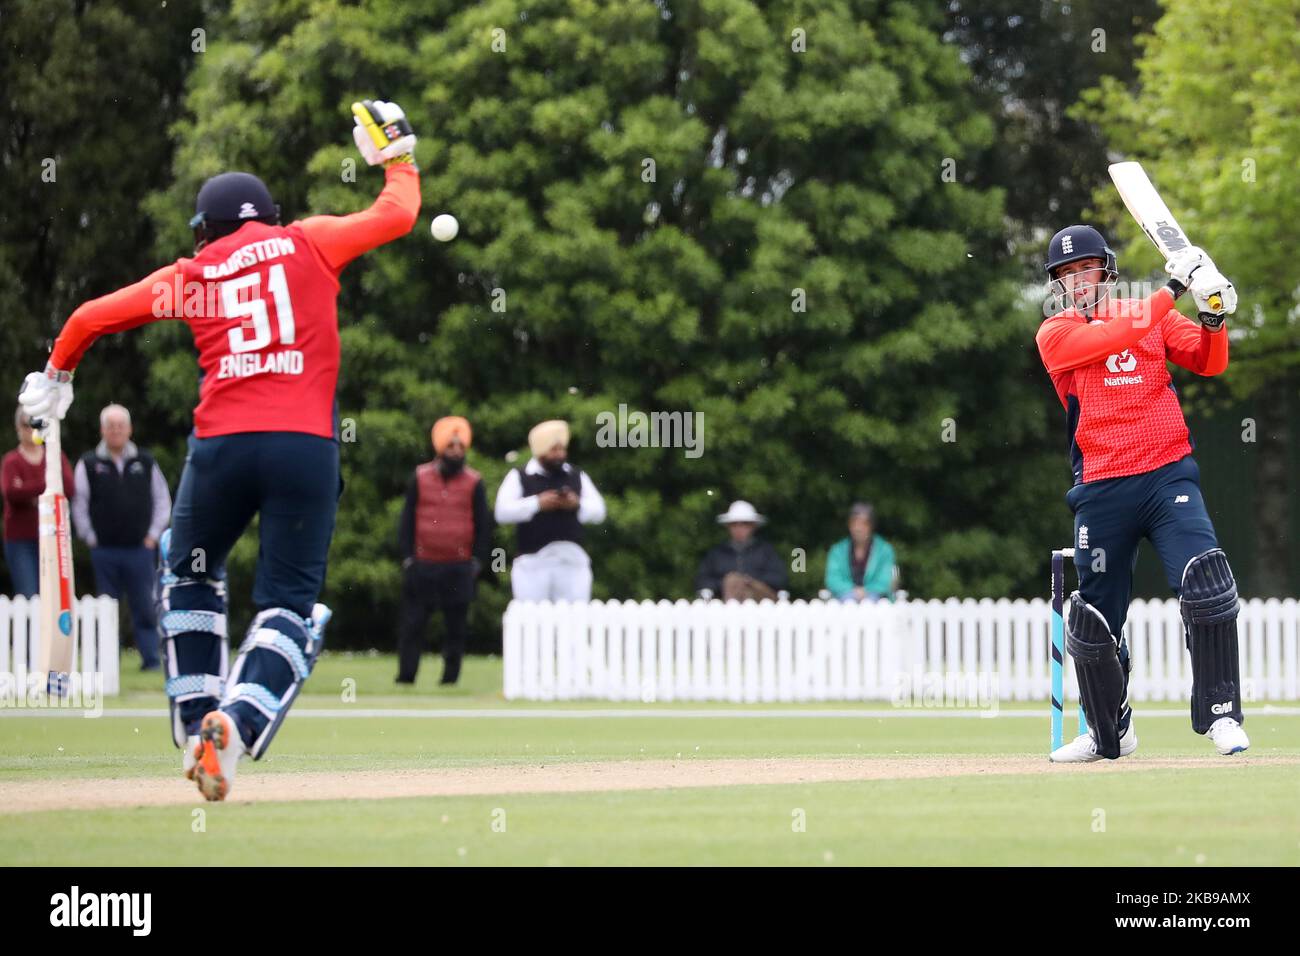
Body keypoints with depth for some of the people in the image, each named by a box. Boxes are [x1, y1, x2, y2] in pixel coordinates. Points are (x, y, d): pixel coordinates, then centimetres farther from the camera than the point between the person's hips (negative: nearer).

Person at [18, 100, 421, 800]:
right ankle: (238, 724, -21)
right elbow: (398, 214, 15)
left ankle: (196, 717, 16)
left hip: (221, 445, 1)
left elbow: (92, 316, 20)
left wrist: (57, 373, 39)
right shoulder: (308, 244, 11)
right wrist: (396, 152, 34)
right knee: (289, 603, 3)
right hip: (306, 445, -1)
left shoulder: (191, 277, 14)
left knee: (188, 576, 26)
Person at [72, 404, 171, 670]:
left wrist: (153, 535, 5)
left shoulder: (145, 463, 6)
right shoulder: (89, 464, 3)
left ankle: (151, 659, 1)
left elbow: (162, 500, 11)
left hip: (140, 549, 0)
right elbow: (78, 505, 6)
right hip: (104, 551, 0)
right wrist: (90, 537, 1)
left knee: (145, 608, -3)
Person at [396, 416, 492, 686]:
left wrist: (477, 561, 1)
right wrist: (407, 557, 3)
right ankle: (405, 679, 1)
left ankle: (450, 679, 10)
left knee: (456, 628, 4)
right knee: (412, 624, -1)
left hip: (459, 569, 0)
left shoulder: (474, 482, 4)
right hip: (423, 566, 0)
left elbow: (483, 525, 7)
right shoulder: (420, 478, 6)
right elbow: (407, 520, 9)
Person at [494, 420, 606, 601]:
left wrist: (578, 504, -12)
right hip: (532, 562, -2)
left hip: (573, 561, 2)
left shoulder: (578, 477, 14)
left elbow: (598, 511, 9)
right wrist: (537, 504, -16)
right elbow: (502, 512, -7)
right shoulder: (519, 477, 5)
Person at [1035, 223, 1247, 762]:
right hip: (1101, 490, 0)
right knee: (1093, 619, 6)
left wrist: (1214, 320, -17)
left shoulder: (1154, 314, 12)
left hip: (1168, 475, 0)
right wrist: (1171, 290, -18)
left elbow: (1208, 363, 3)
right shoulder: (1055, 334, 4)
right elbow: (1109, 339, -15)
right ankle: (1109, 733, 26)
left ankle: (1220, 714, -13)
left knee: (1207, 585, -21)